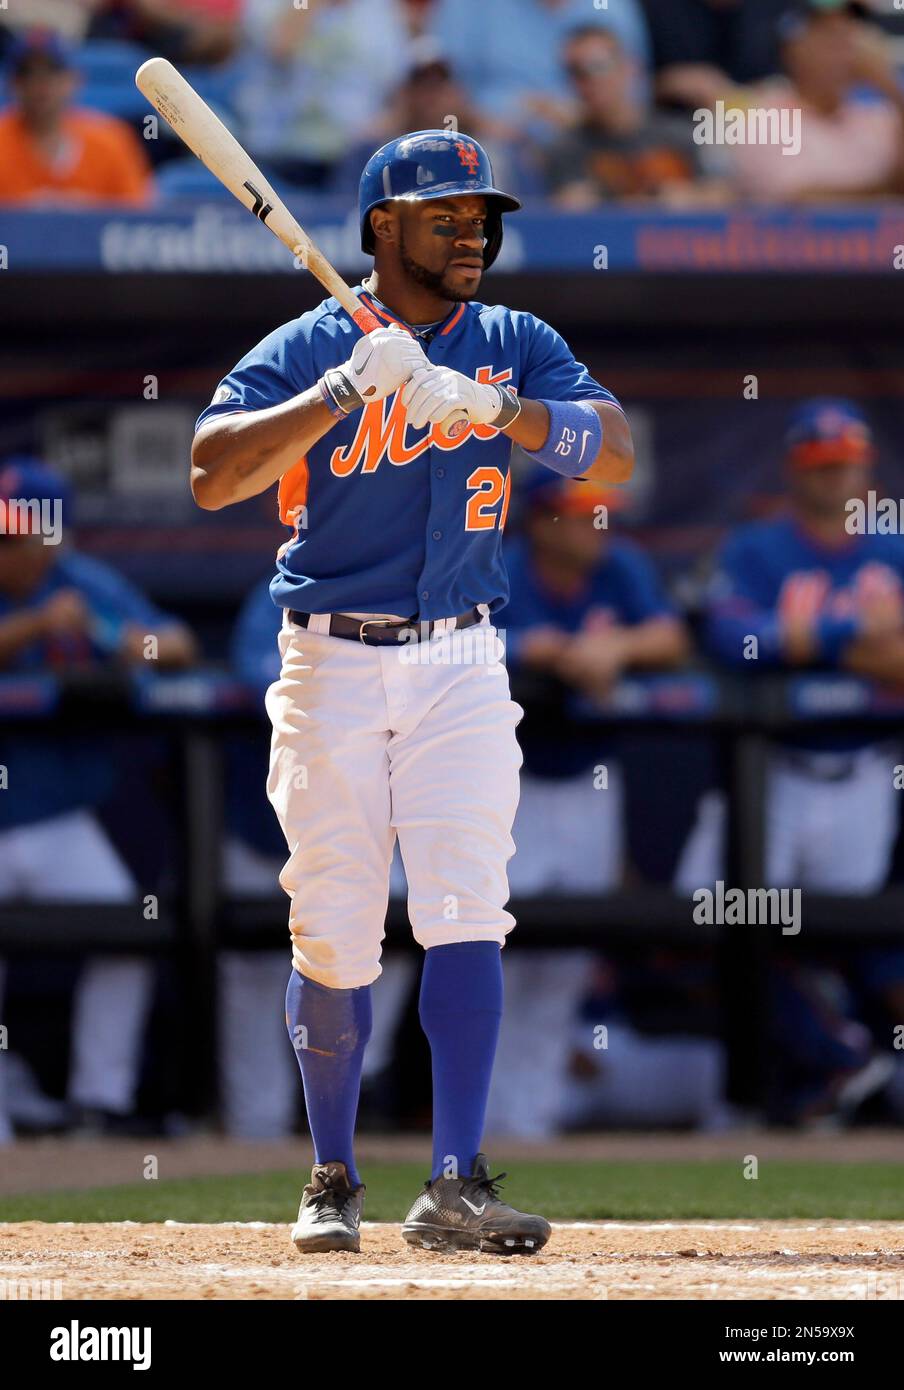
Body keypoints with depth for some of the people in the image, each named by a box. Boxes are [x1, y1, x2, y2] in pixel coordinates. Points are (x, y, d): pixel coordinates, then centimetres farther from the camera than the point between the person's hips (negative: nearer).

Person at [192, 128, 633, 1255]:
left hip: (460, 664, 2)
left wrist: (493, 406, -24)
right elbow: (213, 477, -16)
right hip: (332, 665, -2)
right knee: (334, 931, 0)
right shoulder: (306, 350, -2)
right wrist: (348, 387, -24)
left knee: (468, 914, -10)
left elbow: (612, 453, -8)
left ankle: (455, 1185, -13)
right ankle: (333, 1182, 15)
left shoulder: (514, 345, 7)